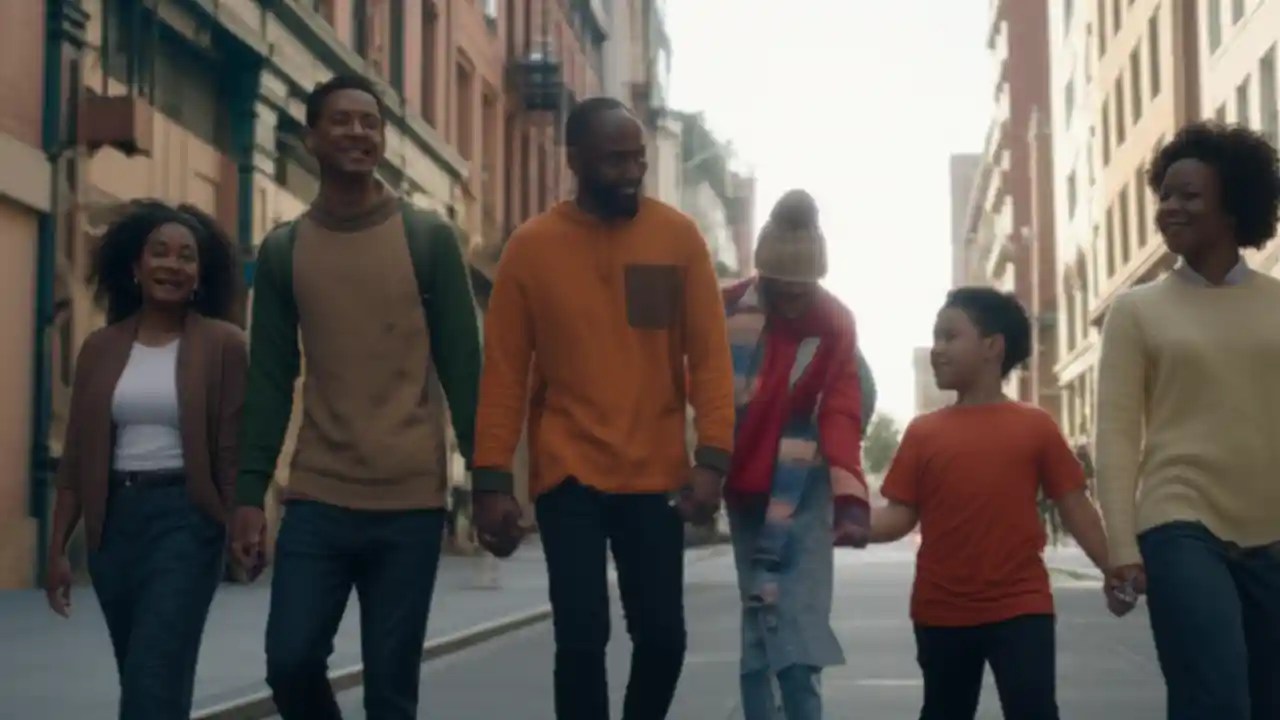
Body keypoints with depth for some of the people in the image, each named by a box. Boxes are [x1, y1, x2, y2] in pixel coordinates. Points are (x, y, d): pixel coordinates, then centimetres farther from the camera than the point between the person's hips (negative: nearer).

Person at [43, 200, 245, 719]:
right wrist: (58, 546, 7)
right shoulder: (100, 348, 9)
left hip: (186, 518, -5)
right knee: (142, 677, 15)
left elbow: (235, 449, -4)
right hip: (114, 519, 5)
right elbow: (77, 455, 10)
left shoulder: (223, 345, -3)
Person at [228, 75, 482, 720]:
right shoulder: (282, 250, 8)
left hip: (410, 501, -2)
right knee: (289, 662, -4)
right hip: (316, 499, 2)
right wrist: (249, 493, 1)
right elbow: (270, 381, 7)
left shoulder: (429, 239, 2)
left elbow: (462, 367, 1)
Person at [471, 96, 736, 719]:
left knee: (663, 636, 7)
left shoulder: (679, 237, 1)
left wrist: (713, 456, -10)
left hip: (655, 475, 2)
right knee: (581, 639, -4)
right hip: (568, 476, -1)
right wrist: (491, 478, -6)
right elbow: (503, 371, -2)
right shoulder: (531, 247, -2)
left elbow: (710, 355, -1)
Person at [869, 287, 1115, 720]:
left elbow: (1074, 508, 2)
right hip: (942, 613, 3)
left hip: (1020, 608, -3)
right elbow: (899, 516, 1)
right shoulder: (923, 432, 5)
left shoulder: (1035, 427, 1)